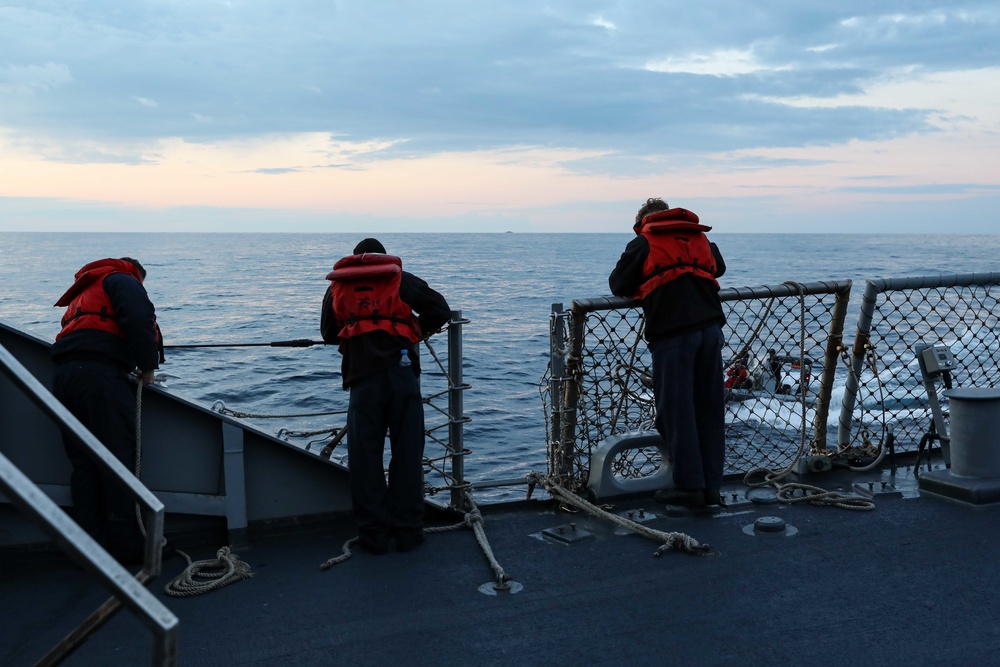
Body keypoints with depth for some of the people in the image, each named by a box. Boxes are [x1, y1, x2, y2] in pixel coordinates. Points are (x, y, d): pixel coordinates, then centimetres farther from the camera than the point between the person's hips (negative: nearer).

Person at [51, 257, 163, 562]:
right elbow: (139, 317, -13)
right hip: (99, 373, -8)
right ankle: (129, 547, -3)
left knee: (83, 465, 9)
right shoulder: (123, 280, 8)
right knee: (120, 460, -5)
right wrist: (147, 365, -4)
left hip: (63, 374, 8)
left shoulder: (84, 291, 35)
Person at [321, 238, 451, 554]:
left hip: (363, 380, 1)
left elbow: (328, 333, 25)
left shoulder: (338, 287, 17)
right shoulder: (402, 279, 12)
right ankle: (408, 532, 11)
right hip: (402, 374, -1)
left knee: (365, 458, 8)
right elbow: (441, 311, 9)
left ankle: (374, 535, 10)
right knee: (407, 454, 7)